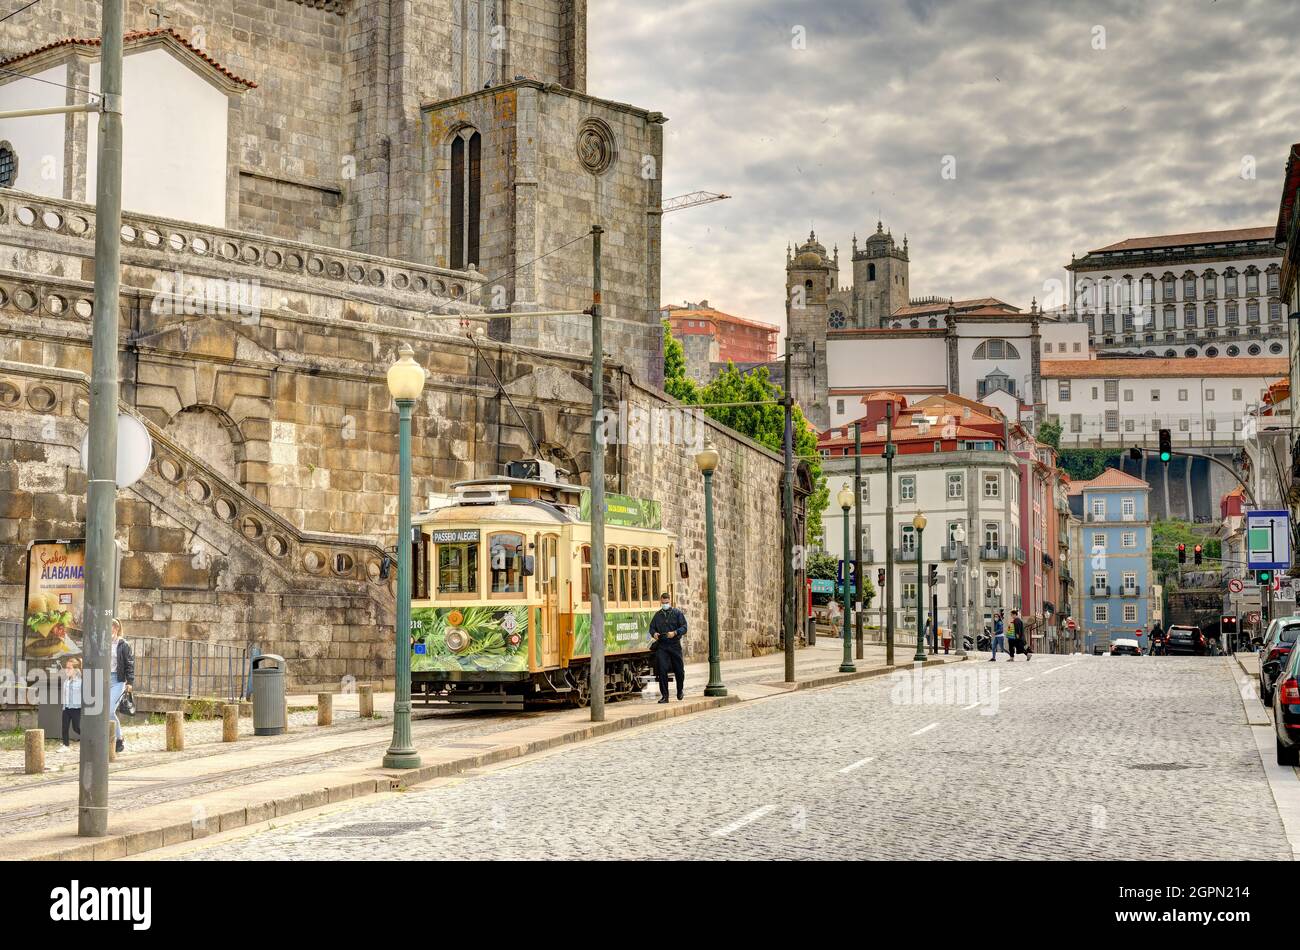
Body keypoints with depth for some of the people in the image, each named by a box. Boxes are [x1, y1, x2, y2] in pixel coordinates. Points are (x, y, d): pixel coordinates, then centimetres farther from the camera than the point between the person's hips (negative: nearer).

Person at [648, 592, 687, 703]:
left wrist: (675, 633, -21)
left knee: (679, 670, 6)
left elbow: (684, 627, -4)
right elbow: (652, 627, 16)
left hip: (675, 645, -1)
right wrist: (654, 633, -7)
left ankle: (680, 691, 33)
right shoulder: (657, 615, 12)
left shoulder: (678, 613, 3)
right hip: (661, 646, 1)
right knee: (662, 670, -10)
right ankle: (664, 695, -4)